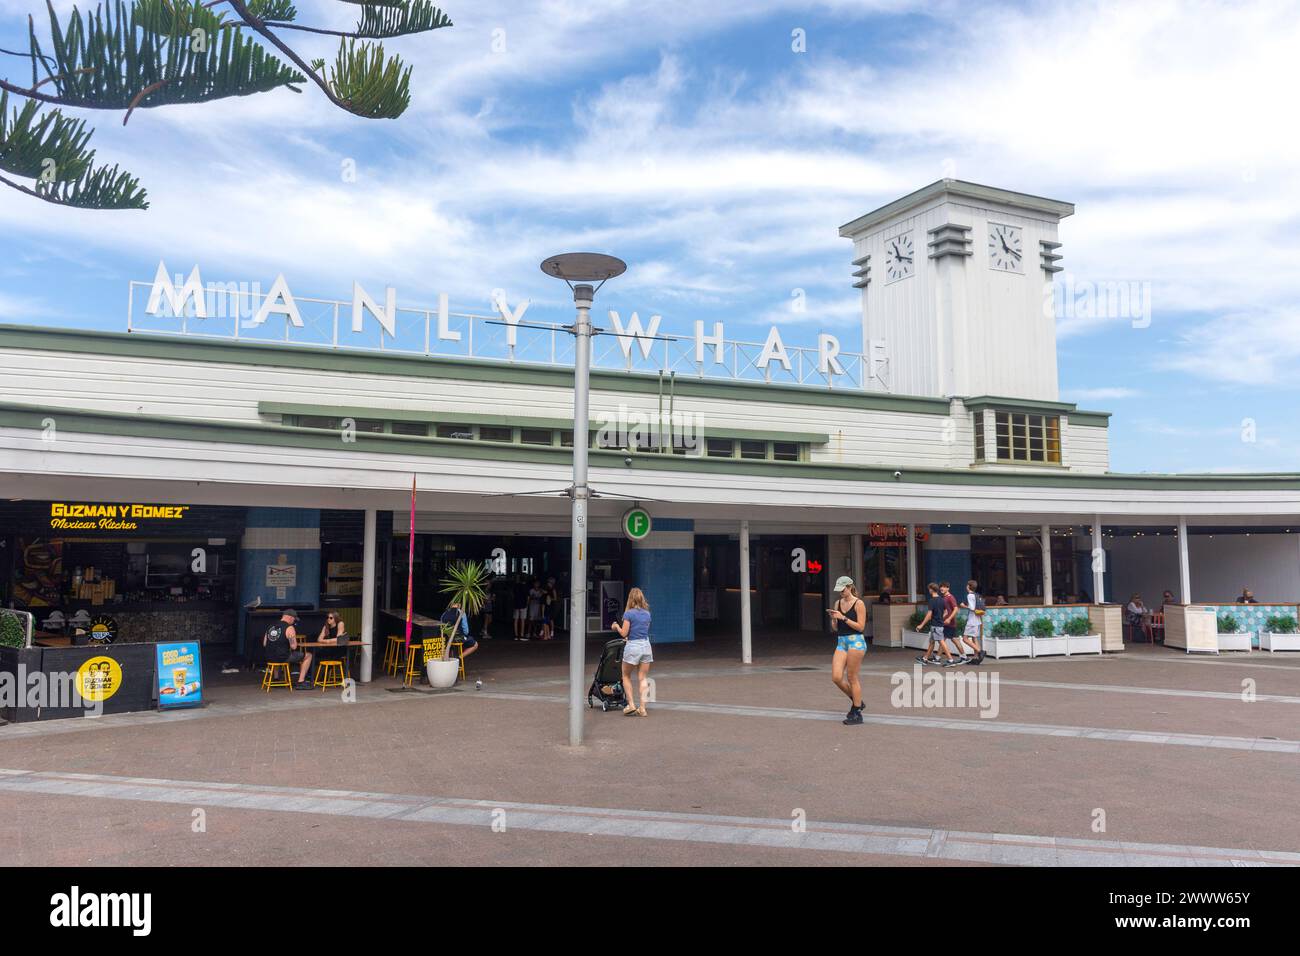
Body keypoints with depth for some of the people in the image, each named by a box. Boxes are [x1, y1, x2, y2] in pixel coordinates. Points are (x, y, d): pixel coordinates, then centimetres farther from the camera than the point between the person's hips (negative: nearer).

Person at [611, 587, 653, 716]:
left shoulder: (629, 614, -10)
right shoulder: (647, 614, 7)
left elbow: (623, 633, -10)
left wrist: (617, 626, 9)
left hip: (633, 646, -5)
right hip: (646, 645, 5)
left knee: (626, 676, 13)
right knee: (643, 678, 8)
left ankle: (631, 704, 6)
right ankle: (642, 708, 3)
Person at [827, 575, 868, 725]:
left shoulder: (858, 604, -6)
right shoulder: (838, 603, 12)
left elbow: (861, 627, -11)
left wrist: (843, 618, -16)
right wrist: (833, 618, -4)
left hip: (856, 642, -6)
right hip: (841, 642, 6)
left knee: (852, 678, -2)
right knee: (836, 677, -4)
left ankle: (857, 714, 9)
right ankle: (856, 701, 20)